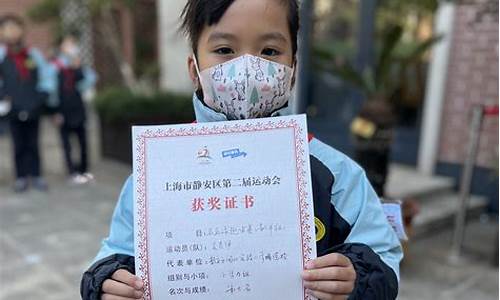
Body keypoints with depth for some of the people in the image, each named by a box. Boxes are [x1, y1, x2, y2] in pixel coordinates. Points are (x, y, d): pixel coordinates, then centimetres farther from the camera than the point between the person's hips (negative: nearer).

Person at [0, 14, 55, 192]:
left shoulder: (34, 55, 5)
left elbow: (47, 76, 11)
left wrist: (43, 95, 2)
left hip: (33, 109, 1)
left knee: (33, 144, 7)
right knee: (19, 145, 5)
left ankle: (36, 176, 16)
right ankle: (21, 177, 14)